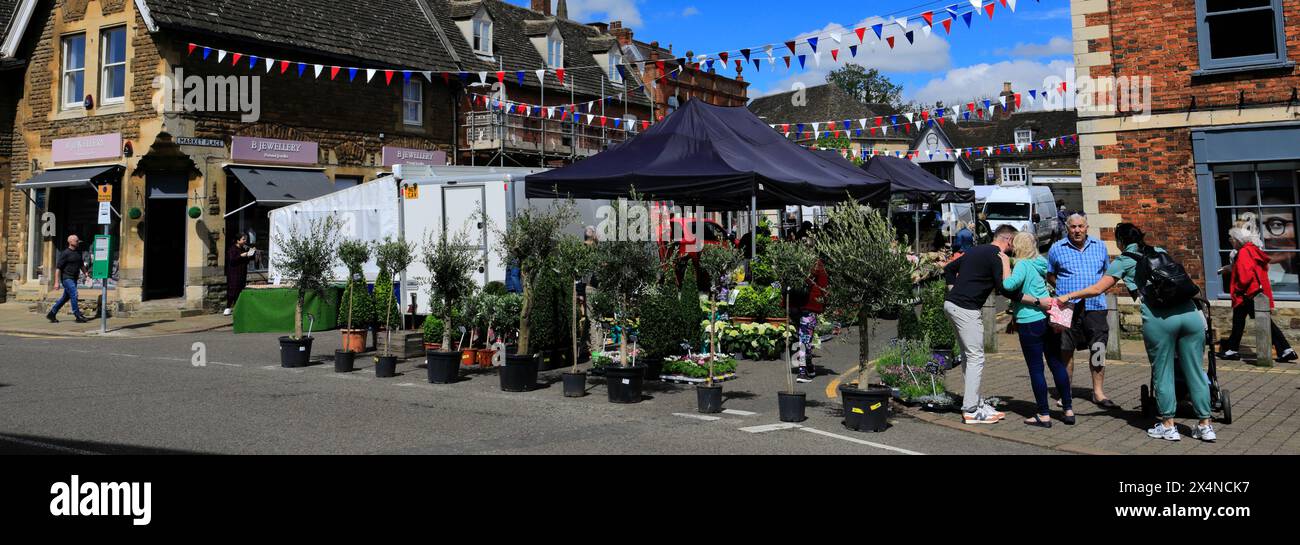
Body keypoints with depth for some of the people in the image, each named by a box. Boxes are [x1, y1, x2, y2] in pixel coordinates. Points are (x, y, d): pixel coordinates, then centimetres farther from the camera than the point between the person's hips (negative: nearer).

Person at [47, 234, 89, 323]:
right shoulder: (65, 253, -13)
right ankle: (78, 317, -8)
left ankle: (51, 314, 24)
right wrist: (56, 282, -17)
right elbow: (58, 268, -14)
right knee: (74, 295, -12)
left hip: (74, 279, 8)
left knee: (66, 297, 13)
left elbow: (82, 265, 24)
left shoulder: (78, 252, 11)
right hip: (66, 278, -8)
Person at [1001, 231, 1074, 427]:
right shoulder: (1040, 263, 10)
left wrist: (1006, 263, -16)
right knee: (1057, 364, 13)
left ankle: (1044, 415, 5)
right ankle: (1068, 410, 18)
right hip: (1049, 319, 7)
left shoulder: (1022, 264, -12)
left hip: (1030, 322, -7)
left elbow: (1009, 284, -28)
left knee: (1035, 369, 0)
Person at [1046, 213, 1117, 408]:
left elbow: (1107, 271, 22)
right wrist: (1064, 290, -2)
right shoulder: (1057, 249, 3)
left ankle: (1098, 392, 13)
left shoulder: (1099, 246, 10)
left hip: (1095, 306, 2)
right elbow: (1049, 275, 11)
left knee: (1098, 350, 3)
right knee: (1066, 351, 4)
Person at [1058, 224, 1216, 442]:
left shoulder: (1124, 261, 10)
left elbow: (1097, 289, 7)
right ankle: (1205, 427, 16)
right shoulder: (1161, 252, 23)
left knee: (1162, 372, 8)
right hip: (1189, 312, 4)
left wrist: (1068, 296, 16)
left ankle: (1168, 427, 16)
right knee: (1194, 370, 9)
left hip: (1159, 318, -4)